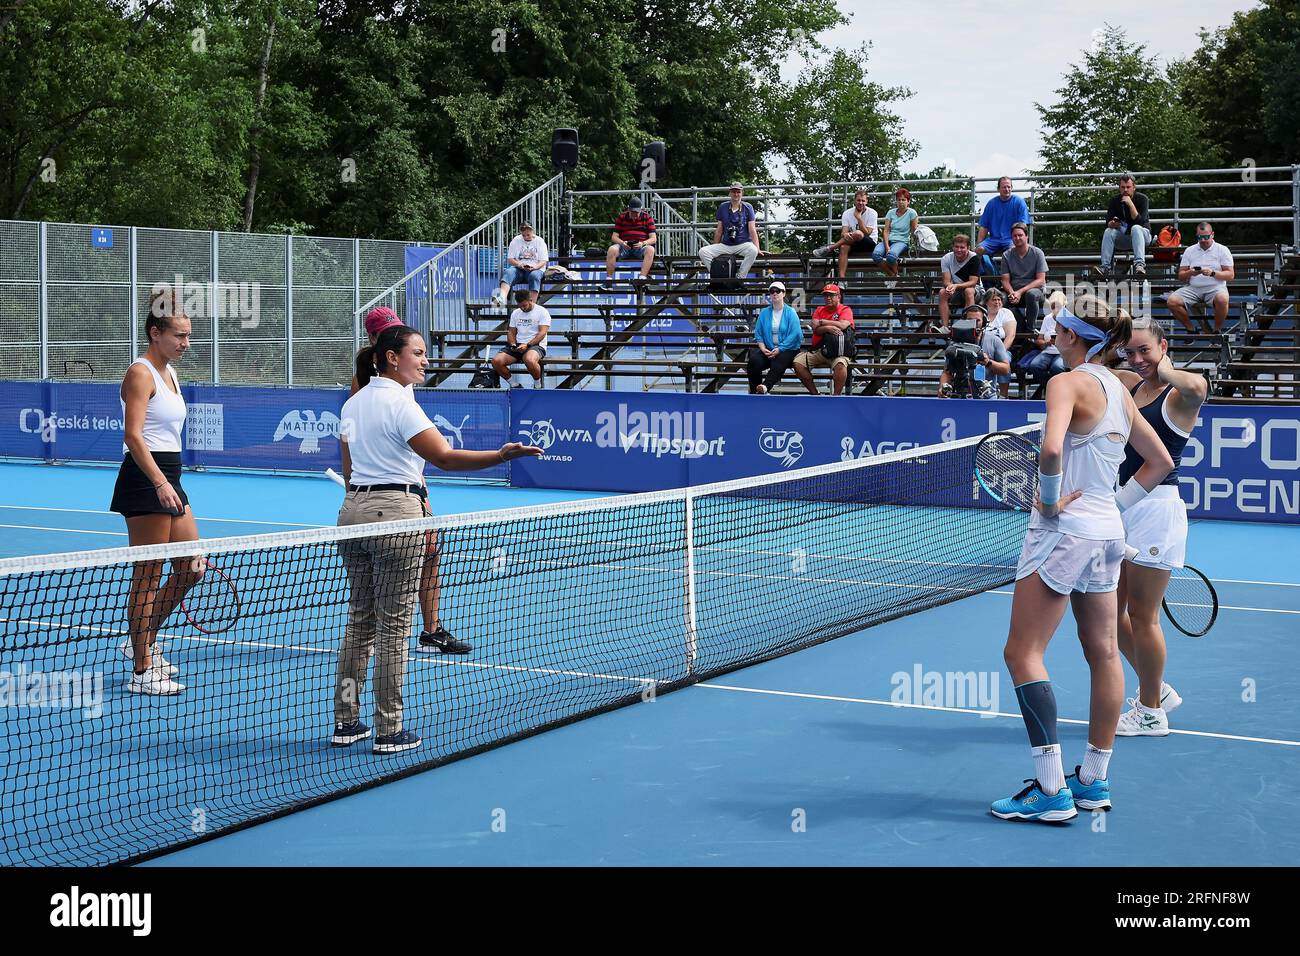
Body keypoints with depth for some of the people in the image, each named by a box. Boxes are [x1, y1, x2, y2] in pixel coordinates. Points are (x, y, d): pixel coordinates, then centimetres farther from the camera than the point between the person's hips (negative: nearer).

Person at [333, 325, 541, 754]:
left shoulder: (353, 403, 13)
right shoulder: (399, 403, -12)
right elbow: (445, 457, -22)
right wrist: (501, 455, -30)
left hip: (353, 509, 8)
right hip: (395, 512, -8)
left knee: (360, 621, 13)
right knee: (393, 626, -2)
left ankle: (345, 723, 16)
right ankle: (389, 731, 2)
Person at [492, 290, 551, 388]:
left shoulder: (542, 312, -1)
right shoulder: (515, 313, 18)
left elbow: (542, 333, -11)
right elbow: (511, 332, 20)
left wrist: (527, 345, -22)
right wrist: (513, 345, -2)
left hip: (536, 345, -6)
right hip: (518, 345, 6)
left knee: (529, 360, -42)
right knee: (496, 361, -20)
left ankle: (537, 384, -13)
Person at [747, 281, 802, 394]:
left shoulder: (790, 313, 3)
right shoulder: (764, 313, 15)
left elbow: (795, 334, -8)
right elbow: (758, 333, 12)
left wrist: (779, 349, -17)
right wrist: (762, 348, -8)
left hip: (787, 350, -3)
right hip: (768, 349, 3)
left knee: (779, 361, -36)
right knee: (754, 359, -27)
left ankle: (765, 386, -60)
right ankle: (754, 392, -29)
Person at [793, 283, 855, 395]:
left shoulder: (845, 310, 6)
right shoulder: (819, 310, 18)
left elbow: (843, 325, -15)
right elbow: (815, 329, 2)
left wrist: (822, 322, -3)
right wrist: (828, 328, -18)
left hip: (838, 351, -5)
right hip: (818, 351, 5)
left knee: (840, 365, -37)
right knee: (798, 362, -16)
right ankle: (814, 393, -7)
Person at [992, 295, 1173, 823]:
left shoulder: (1069, 382, -14)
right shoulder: (1119, 390, 11)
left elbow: (1052, 448, -32)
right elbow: (1160, 462, 20)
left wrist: (1050, 500, -17)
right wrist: (1116, 502, 16)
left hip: (1065, 528, -9)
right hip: (1107, 531, 9)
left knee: (1022, 653, -5)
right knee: (1103, 654, 11)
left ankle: (1051, 790, -9)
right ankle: (1094, 782, 20)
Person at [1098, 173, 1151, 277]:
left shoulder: (1142, 199, -10)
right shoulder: (1115, 200, 1)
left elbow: (1139, 221, -21)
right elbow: (1108, 223, -6)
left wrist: (1130, 204, -29)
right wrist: (1112, 224, -30)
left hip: (1143, 235, -3)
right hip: (1123, 239, 3)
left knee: (1135, 228, -35)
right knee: (1108, 231, -24)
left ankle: (1139, 264, -51)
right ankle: (1105, 268, -33)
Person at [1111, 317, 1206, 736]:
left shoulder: (1178, 395, -12)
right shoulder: (1129, 384, 10)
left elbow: (1197, 387, -36)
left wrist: (1165, 370, -18)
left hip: (1157, 508, -8)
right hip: (1122, 505, 8)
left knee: (1141, 615, 1)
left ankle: (1151, 713, 15)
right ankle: (1156, 689, 32)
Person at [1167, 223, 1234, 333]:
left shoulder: (1222, 250, 8)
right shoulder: (1189, 251, 16)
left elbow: (1230, 275, 0)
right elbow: (1180, 277, 13)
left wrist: (1212, 273, -16)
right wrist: (1190, 273, -10)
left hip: (1215, 287, -3)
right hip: (1193, 288, 3)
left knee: (1222, 299, -38)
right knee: (1172, 301, -24)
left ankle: (1217, 330, -14)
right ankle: (1190, 329, -5)